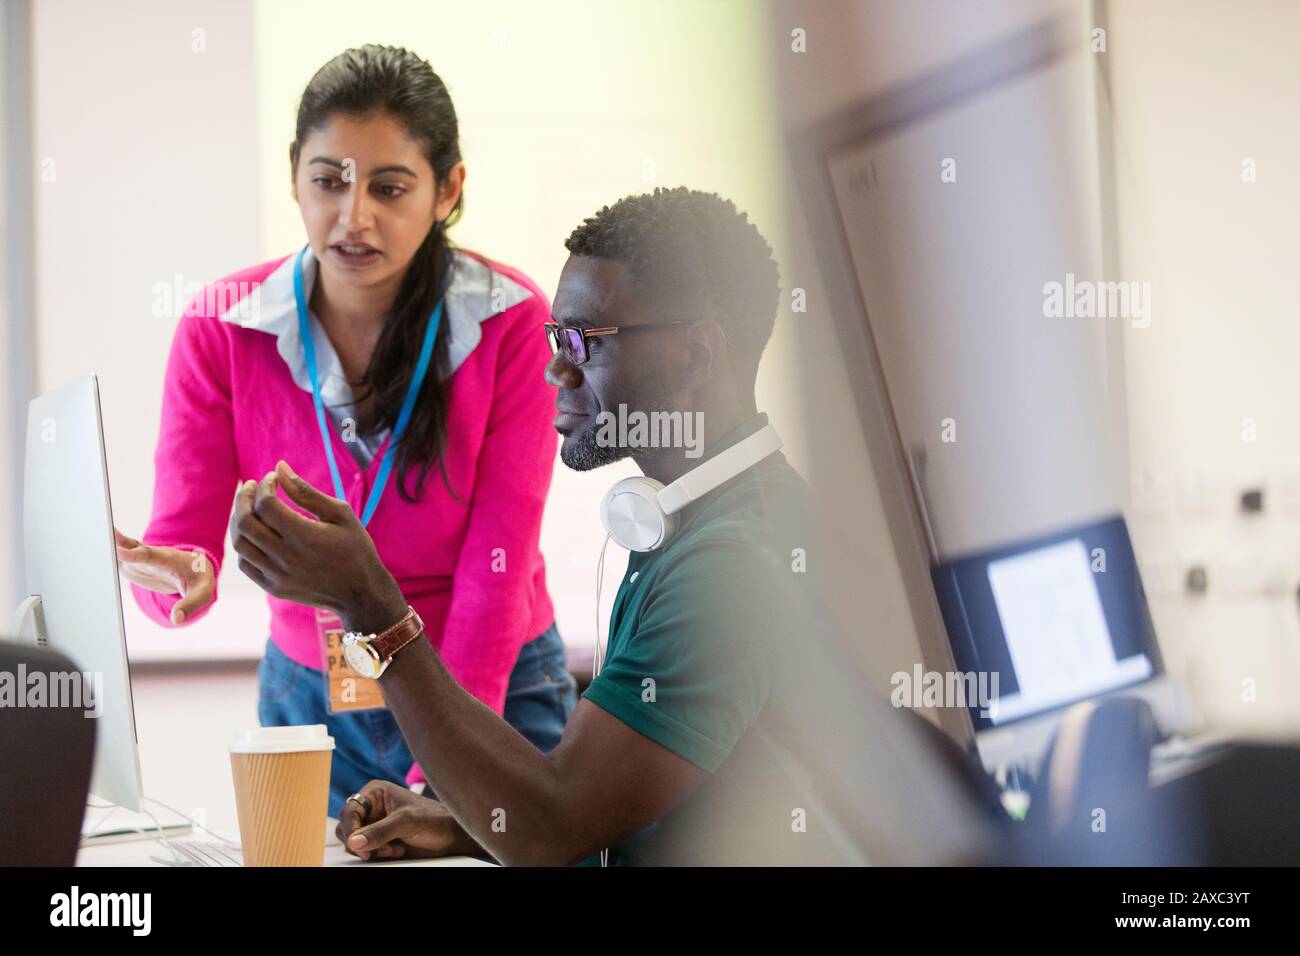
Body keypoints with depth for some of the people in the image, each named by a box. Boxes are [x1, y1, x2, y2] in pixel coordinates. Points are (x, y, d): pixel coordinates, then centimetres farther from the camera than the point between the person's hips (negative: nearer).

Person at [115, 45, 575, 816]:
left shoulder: (510, 320, -13)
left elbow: (498, 563, -16)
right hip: (308, 694, 1)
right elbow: (182, 544, -11)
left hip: (494, 693, -1)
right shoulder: (223, 327, -9)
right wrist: (178, 582, -36)